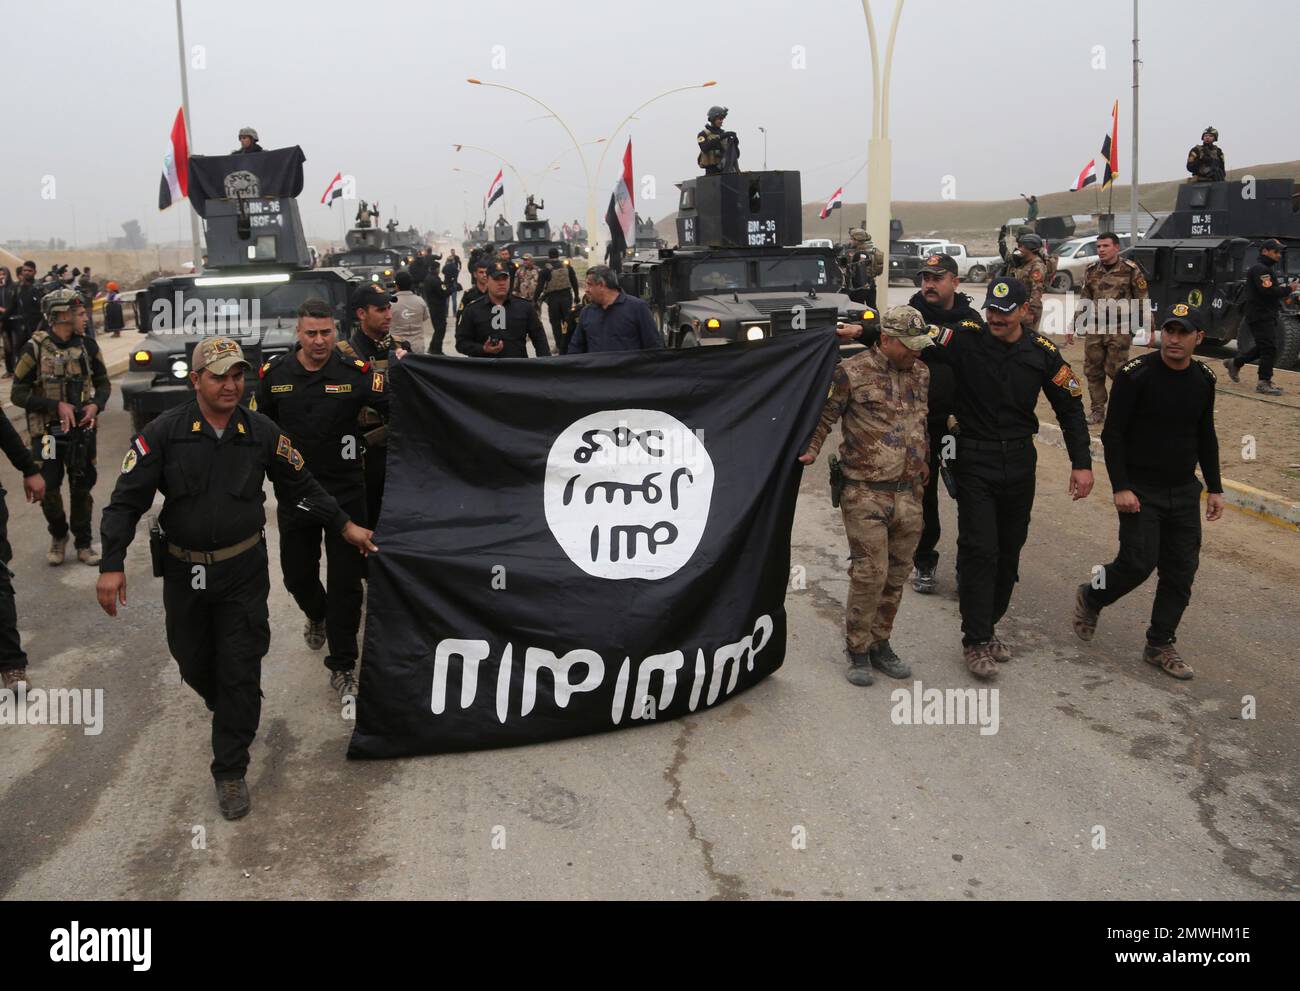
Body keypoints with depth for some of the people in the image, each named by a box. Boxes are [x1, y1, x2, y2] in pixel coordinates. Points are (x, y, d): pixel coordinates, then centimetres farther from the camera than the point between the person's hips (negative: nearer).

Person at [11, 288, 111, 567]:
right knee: (49, 489, 4)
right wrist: (57, 405, -19)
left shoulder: (87, 346, 0)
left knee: (82, 489, 8)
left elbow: (103, 383, 11)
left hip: (82, 429, 3)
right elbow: (18, 394, -9)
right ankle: (58, 536, 29)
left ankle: (83, 544, 21)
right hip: (47, 432, -3)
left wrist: (96, 405, -9)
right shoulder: (36, 348, -11)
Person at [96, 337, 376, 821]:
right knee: (193, 663, 16)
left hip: (243, 572, 0)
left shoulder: (261, 432, -3)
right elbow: (126, 500, -8)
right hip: (184, 573, 0)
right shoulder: (164, 433, -8)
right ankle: (225, 708, 49)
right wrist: (112, 565, -15)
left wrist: (345, 526, 9)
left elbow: (301, 485, 9)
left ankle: (230, 772, 11)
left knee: (240, 673, -1)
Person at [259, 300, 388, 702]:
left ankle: (342, 667, 13)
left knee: (345, 581, 1)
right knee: (296, 574, 16)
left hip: (346, 492, -3)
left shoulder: (356, 372, -12)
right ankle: (317, 616, 52)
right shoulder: (275, 373, -2)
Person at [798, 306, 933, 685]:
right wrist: (810, 450, -16)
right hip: (866, 493, -6)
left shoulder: (921, 373, 10)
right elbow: (824, 415, -4)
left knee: (896, 575, 11)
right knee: (870, 573, -6)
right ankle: (858, 651, 10)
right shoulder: (852, 372, -9)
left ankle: (880, 643, 25)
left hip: (908, 493, 6)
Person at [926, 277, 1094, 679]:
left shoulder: (1042, 353, -1)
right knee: (979, 551, -7)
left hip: (1019, 464, 4)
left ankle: (988, 626, 28)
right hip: (974, 463, -3)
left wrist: (1082, 463, 1)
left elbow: (1070, 406, 5)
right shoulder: (966, 340, -9)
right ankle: (975, 641, 1)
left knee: (1009, 551, 12)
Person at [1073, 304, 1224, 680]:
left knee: (1181, 570, 5)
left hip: (1184, 492, 6)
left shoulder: (1204, 379, 5)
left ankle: (1160, 645, 18)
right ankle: (1091, 598, 19)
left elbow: (1206, 437, 16)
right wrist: (1120, 487, -18)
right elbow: (1112, 434, -12)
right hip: (1140, 490, -5)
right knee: (1139, 562, -11)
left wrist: (1215, 488, 13)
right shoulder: (1136, 374, -13)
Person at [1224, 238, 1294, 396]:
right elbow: (1268, 292, -25)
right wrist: (1288, 289, -16)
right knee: (1269, 348, -11)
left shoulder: (1268, 269, 20)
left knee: (1263, 347, 17)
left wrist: (1287, 287, 3)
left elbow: (1274, 290, 19)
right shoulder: (1259, 269, -15)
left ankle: (1235, 363, 29)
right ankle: (1264, 383, -7)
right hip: (1260, 316, -10)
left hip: (1267, 316, 10)